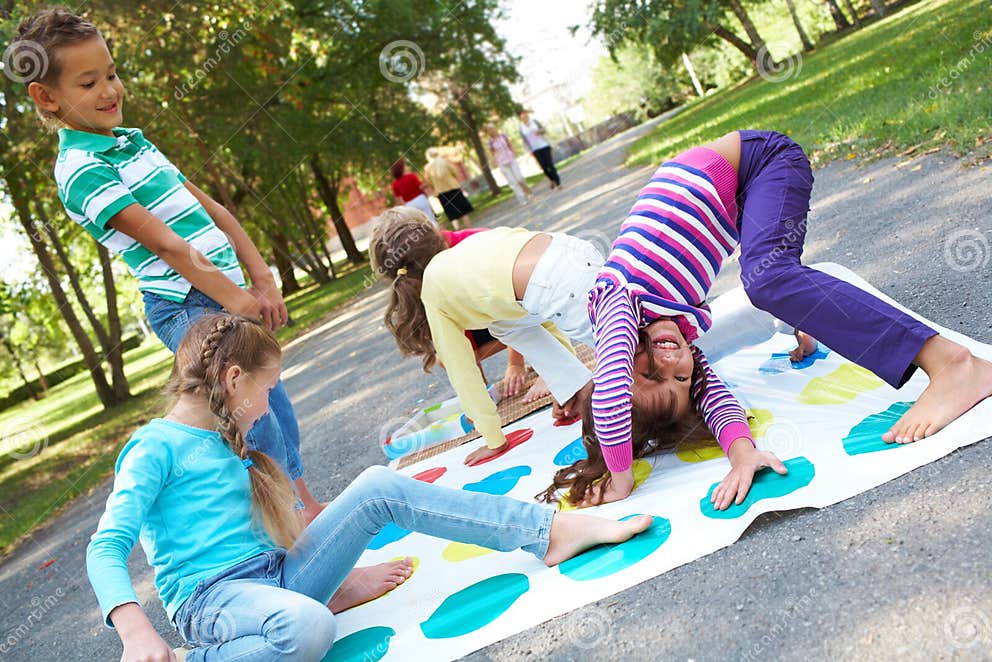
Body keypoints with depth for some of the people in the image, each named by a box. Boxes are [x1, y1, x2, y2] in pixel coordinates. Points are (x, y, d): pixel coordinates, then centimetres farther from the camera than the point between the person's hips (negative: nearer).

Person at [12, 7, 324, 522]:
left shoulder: (133, 141, 17)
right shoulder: (80, 169, -11)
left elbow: (209, 209, 14)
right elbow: (165, 244, -17)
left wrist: (262, 279, 6)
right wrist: (234, 298, -16)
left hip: (228, 294, 9)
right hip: (188, 305, -9)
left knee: (273, 400, 14)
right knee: (256, 420, -10)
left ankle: (304, 501, 26)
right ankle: (300, 511, 1)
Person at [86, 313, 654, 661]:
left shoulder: (225, 443, 19)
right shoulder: (154, 448, -6)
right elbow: (107, 548, -14)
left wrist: (343, 568, 22)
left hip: (278, 573, 8)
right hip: (211, 596, -7)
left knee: (377, 488, -9)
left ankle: (548, 529, -12)